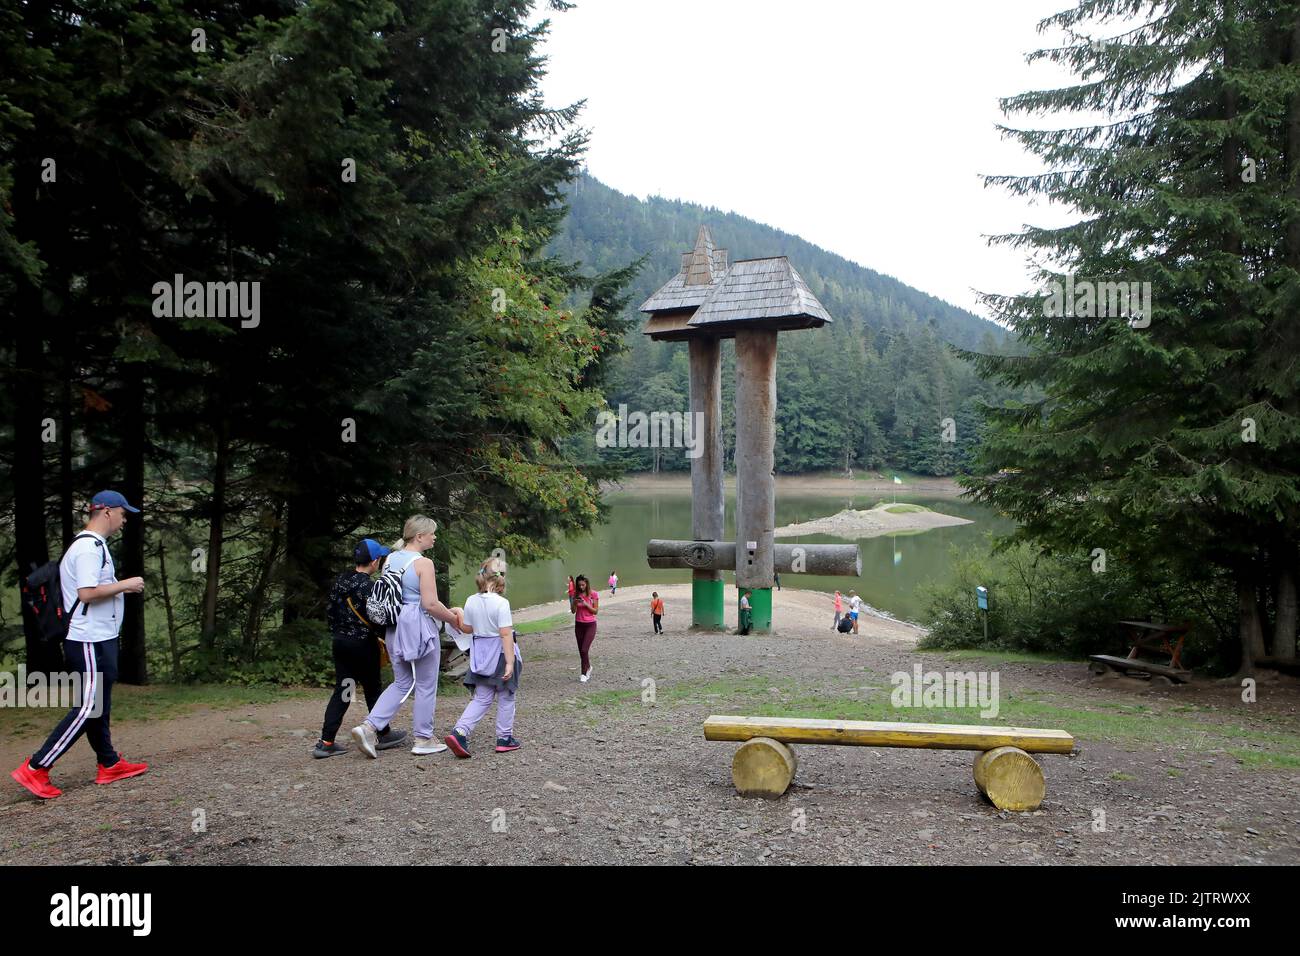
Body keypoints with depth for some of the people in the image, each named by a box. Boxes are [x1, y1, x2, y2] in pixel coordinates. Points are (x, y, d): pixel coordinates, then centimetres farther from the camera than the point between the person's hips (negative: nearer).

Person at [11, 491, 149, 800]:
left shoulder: (92, 545, 17)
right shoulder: (90, 547, -17)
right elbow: (87, 592, -25)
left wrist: (121, 589, 13)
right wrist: (124, 585, -15)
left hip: (98, 639, 11)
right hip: (90, 642, -11)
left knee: (99, 705, 15)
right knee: (88, 708, -8)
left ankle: (109, 764, 24)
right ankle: (35, 769, -3)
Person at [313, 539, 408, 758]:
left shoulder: (341, 581, 5)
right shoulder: (369, 586, -18)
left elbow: (330, 611, 11)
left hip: (340, 642, 7)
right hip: (363, 645, -6)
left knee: (342, 691, 8)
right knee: (372, 689, 9)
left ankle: (326, 742, 2)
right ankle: (384, 735, 25)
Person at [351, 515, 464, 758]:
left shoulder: (390, 559, 8)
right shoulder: (423, 563, -15)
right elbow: (431, 604, -18)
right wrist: (453, 619, -3)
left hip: (394, 627, 7)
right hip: (419, 627, -7)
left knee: (401, 683, 17)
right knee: (426, 685, 7)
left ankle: (369, 726, 3)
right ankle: (423, 739, 16)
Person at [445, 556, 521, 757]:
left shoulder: (471, 601, -1)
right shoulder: (501, 603, -18)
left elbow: (468, 629, 9)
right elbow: (506, 634, -20)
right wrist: (510, 662, -19)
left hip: (480, 653, 5)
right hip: (500, 652, -5)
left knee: (481, 698, 10)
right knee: (505, 698, 12)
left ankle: (459, 732, -7)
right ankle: (504, 738, 20)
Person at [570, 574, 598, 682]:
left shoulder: (593, 594, -7)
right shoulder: (576, 594, 2)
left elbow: (596, 611, -6)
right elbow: (573, 611, 2)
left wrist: (586, 604, -19)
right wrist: (575, 603, -17)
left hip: (590, 625, -4)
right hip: (579, 625, 4)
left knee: (584, 650, -14)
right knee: (581, 651, 9)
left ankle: (584, 673, -5)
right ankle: (588, 668, 31)